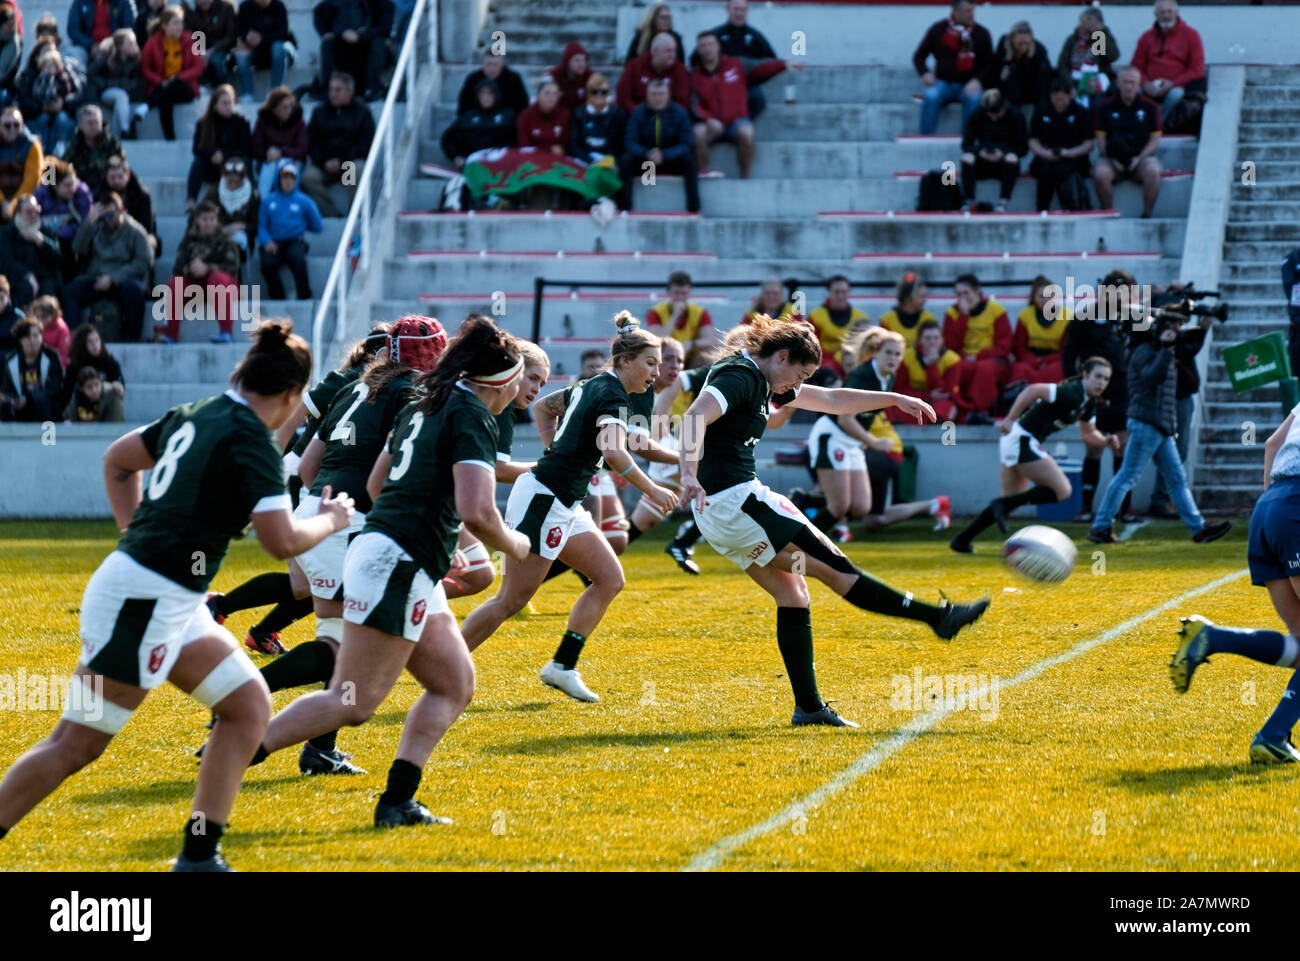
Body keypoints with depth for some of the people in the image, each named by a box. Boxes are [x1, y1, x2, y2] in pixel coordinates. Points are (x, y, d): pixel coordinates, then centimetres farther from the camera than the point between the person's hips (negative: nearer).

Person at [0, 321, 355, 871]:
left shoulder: (192, 417, 11)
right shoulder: (251, 442, -15)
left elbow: (118, 459, 24)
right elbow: (282, 541, -17)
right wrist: (331, 520, 1)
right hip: (143, 602, -10)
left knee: (249, 705, 10)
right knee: (76, 746, -4)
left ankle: (199, 856, 9)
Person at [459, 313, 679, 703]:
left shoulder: (591, 386, 12)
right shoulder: (613, 396, -16)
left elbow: (542, 407, 28)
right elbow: (613, 452, -34)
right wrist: (653, 491, -24)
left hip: (563, 507, 10)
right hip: (542, 502, -10)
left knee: (610, 579, 8)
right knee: (512, 600, -5)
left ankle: (563, 666, 9)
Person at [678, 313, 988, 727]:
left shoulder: (760, 383, 19)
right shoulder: (740, 376, -11)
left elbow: (832, 400, 27)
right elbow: (695, 416, -28)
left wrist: (895, 399, 24)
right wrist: (690, 475, -41)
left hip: (717, 512, 11)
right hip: (735, 498, -11)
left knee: (792, 592, 11)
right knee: (833, 566, -6)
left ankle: (808, 707, 10)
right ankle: (939, 616, -2)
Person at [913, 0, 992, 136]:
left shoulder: (982, 34, 2)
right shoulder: (938, 29, 3)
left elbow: (990, 65, 4)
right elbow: (919, 57, 11)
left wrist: (977, 80, -16)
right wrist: (924, 73, -9)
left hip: (969, 84, 0)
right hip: (943, 83, 0)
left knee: (974, 98, -34)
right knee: (931, 96, -32)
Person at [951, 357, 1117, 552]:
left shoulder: (1089, 402, 12)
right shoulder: (1071, 393, -19)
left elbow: (1088, 434, 23)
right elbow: (1034, 390, -27)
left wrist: (1105, 441, 3)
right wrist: (1010, 419, -28)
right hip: (1022, 440, -10)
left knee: (1010, 503, 18)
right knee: (1062, 490, -13)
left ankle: (962, 540, 21)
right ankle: (1003, 505, -12)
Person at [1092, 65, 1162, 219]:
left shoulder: (1150, 106, 9)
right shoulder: (1105, 107, 9)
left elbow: (1154, 139, 5)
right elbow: (1100, 138, 5)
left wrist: (1139, 158, -11)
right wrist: (1112, 159, -12)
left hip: (1141, 156, 0)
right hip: (1112, 159, 0)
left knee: (1153, 170, -33)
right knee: (1100, 173, -32)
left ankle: (1147, 214, -22)